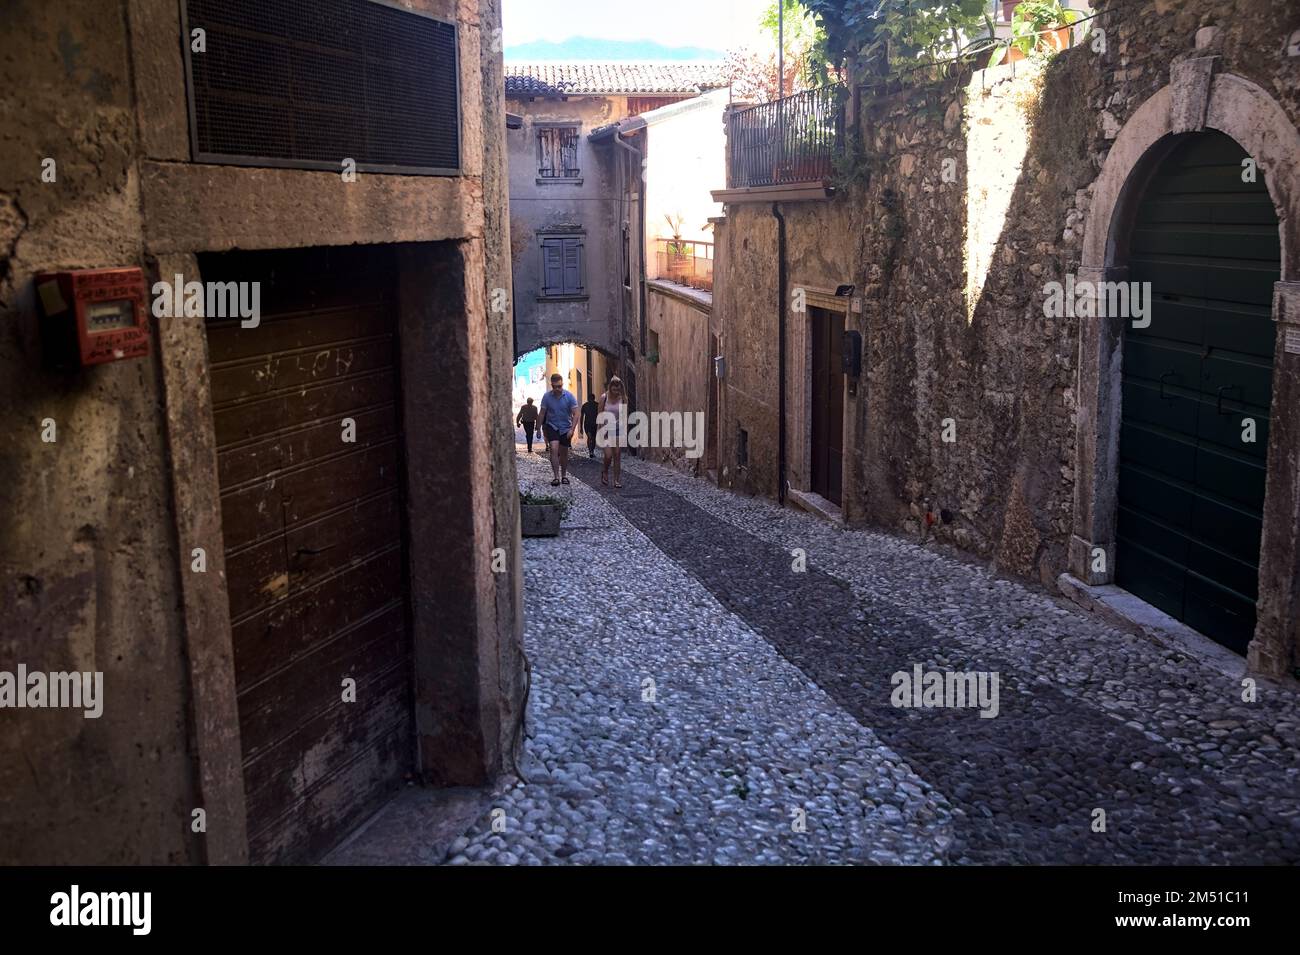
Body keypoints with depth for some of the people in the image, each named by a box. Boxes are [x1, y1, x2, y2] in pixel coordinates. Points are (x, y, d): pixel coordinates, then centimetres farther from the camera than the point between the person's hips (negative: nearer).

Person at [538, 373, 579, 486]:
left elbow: (575, 414, -12)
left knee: (564, 453, 11)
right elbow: (542, 413, 0)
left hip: (565, 428, 1)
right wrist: (541, 429, 2)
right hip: (552, 426, -1)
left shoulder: (569, 397, -13)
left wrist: (572, 429, -22)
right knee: (554, 449, -18)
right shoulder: (546, 397, -10)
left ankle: (564, 475, 29)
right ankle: (556, 477, -18)